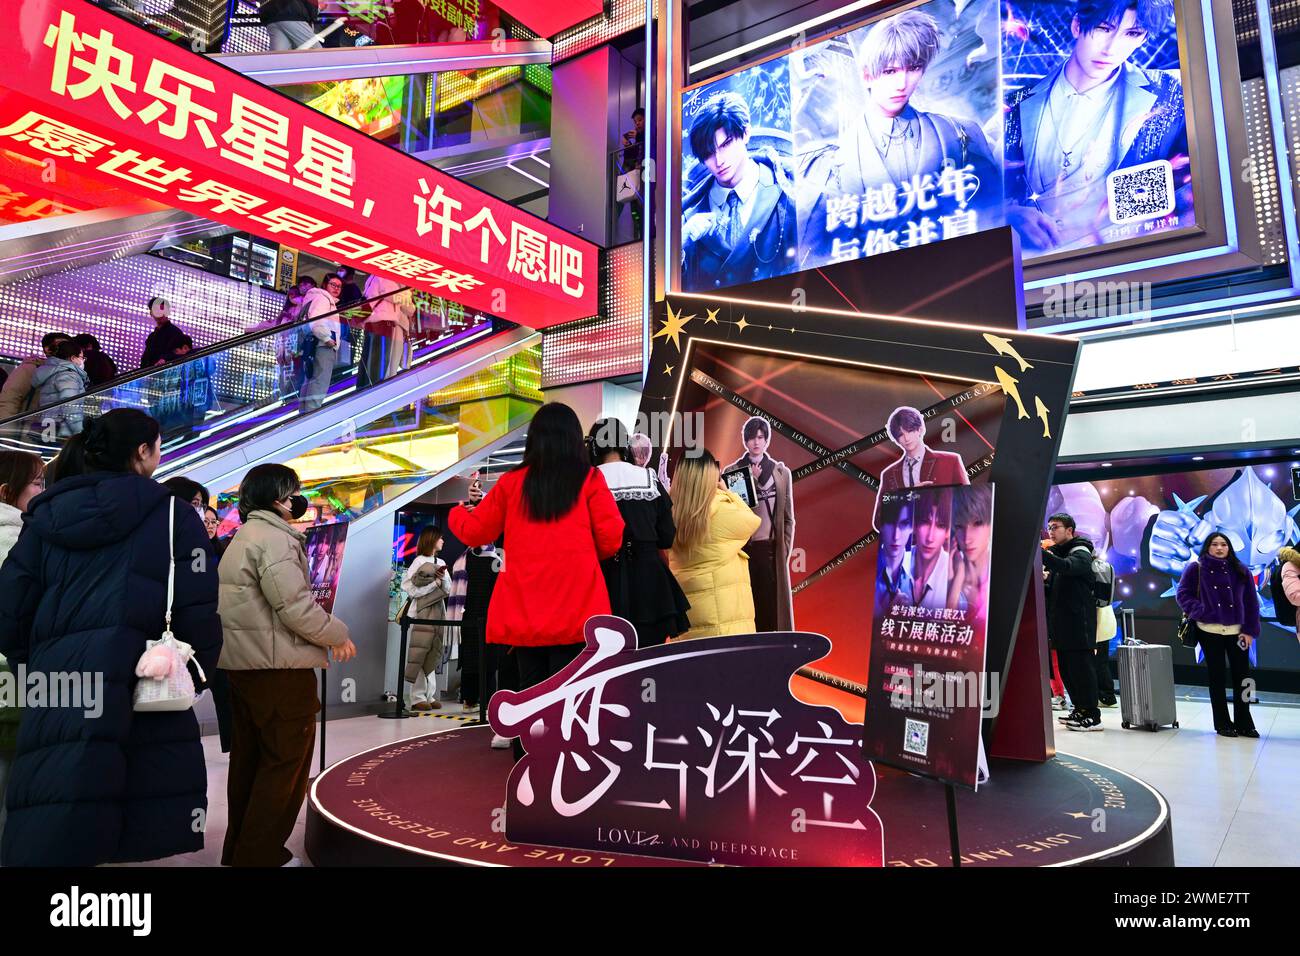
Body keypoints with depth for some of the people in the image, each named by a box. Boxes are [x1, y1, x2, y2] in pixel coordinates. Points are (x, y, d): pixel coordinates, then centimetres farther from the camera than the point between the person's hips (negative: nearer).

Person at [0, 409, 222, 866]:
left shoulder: (46, 515, 12)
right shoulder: (172, 514, 1)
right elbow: (198, 616, -4)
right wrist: (193, 679, 12)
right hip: (147, 694, -3)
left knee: (53, 843, 6)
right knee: (153, 844, 5)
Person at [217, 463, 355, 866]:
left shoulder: (244, 537, 18)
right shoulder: (273, 537, -16)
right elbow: (295, 605, -23)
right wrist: (338, 635, -10)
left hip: (245, 662, 11)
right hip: (278, 667, -11)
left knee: (250, 758, 18)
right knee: (285, 762, 0)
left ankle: (240, 848, 30)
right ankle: (262, 855, 7)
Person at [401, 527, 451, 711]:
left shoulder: (441, 563, 13)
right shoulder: (419, 561, -5)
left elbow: (448, 589, 13)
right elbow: (412, 590, -13)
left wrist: (444, 578, -6)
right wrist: (435, 583, -11)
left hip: (438, 610, 6)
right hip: (422, 611, -6)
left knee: (433, 654, 6)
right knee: (421, 653, -6)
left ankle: (430, 695, 10)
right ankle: (418, 698, -3)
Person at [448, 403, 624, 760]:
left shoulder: (511, 482, 7)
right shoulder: (589, 478, 1)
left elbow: (474, 531, 16)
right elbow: (611, 539, -3)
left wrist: (457, 513, 37)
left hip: (524, 609, 3)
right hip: (574, 608, -2)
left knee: (529, 687, 13)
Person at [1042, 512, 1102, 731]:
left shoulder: (1080, 553, -6)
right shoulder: (1056, 553, 19)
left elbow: (1066, 566, -31)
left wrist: (1038, 552, -40)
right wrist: (1044, 581, 0)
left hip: (1078, 622, -8)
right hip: (1061, 623, 8)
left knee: (1080, 667, -7)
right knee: (1065, 668, 11)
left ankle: (1092, 716, -1)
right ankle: (1080, 709, 21)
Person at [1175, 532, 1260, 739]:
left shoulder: (1240, 572, 6)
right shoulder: (1196, 569, 0)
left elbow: (1251, 603, 5)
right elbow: (1183, 594, 1)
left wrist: (1250, 630, -2)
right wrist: (1200, 611, -14)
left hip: (1237, 631, 2)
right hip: (1209, 631, -2)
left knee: (1242, 675, 3)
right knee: (1216, 676, 6)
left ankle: (1243, 723, 16)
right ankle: (1222, 723, 14)